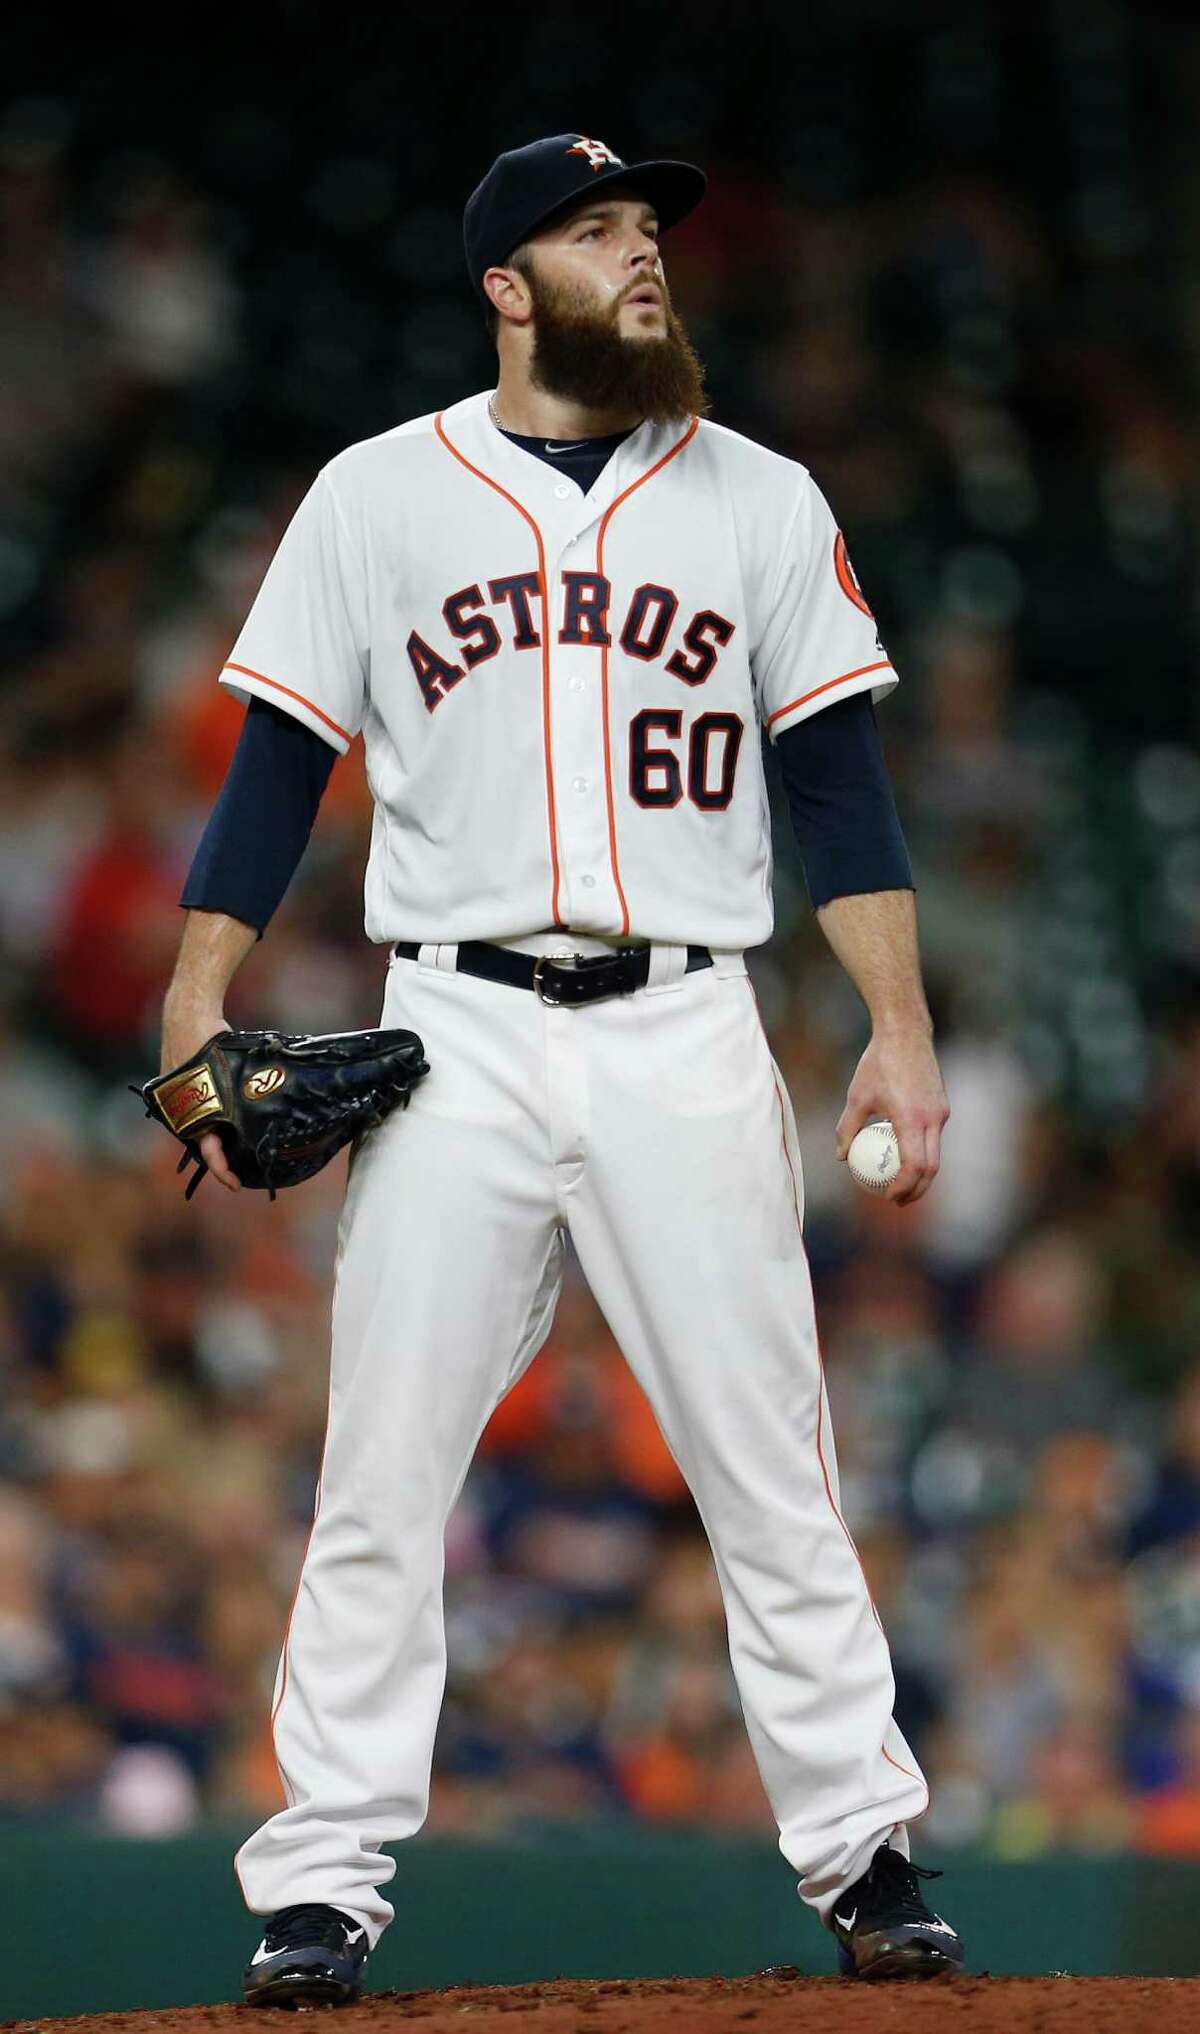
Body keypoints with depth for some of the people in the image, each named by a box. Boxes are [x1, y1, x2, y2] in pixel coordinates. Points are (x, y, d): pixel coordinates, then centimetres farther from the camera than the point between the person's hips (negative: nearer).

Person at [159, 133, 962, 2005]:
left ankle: (865, 1858, 9)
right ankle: (324, 1889, 2)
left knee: (773, 1474, 0)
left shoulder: (764, 503, 10)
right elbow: (276, 773, 7)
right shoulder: (378, 498, 7)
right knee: (380, 1483, -4)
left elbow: (841, 789, 7)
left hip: (688, 1039, 1)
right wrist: (199, 1012, -3)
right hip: (458, 1042, -1)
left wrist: (902, 1035, -3)